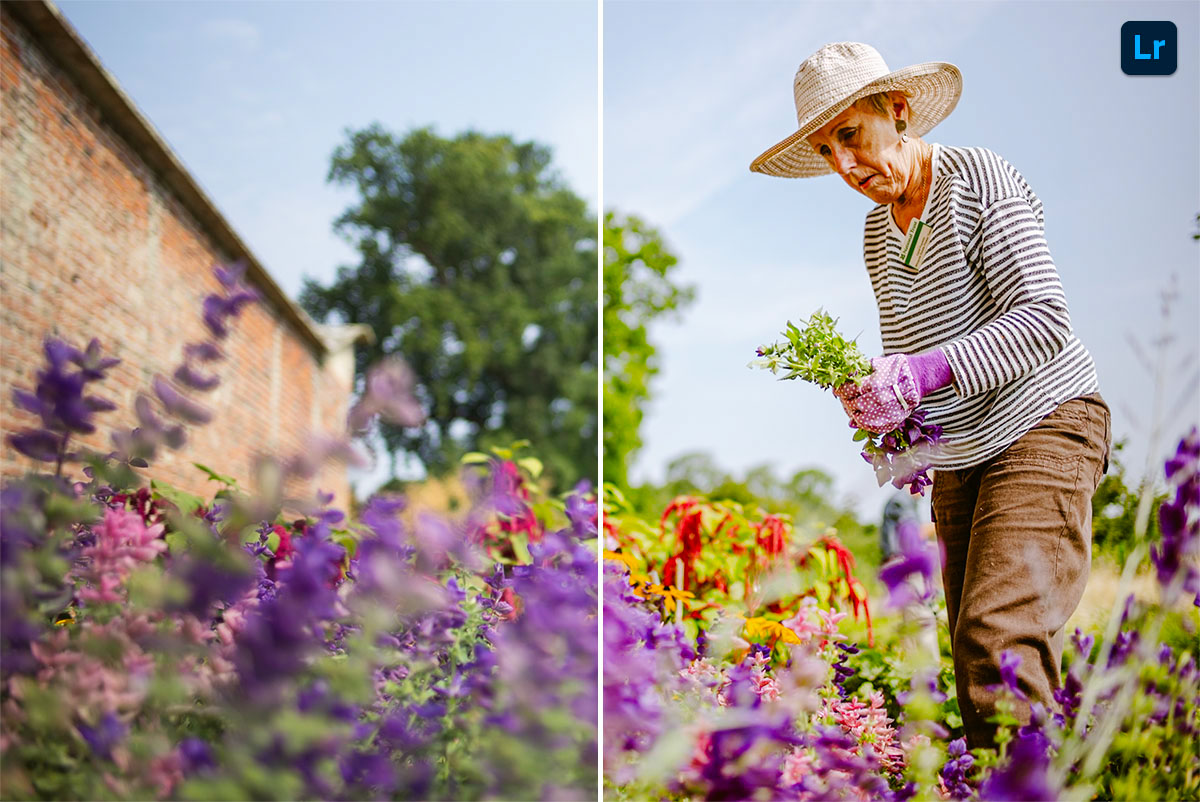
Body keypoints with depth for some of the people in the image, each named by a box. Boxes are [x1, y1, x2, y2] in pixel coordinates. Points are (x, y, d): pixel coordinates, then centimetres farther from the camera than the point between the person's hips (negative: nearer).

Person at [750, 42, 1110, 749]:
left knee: (997, 641, -24)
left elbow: (1044, 319, -18)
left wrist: (927, 373, -27)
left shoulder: (977, 179, -10)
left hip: (1044, 424, -8)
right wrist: (875, 396, -3)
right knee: (977, 678, 4)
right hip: (959, 456, 8)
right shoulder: (877, 229, 12)